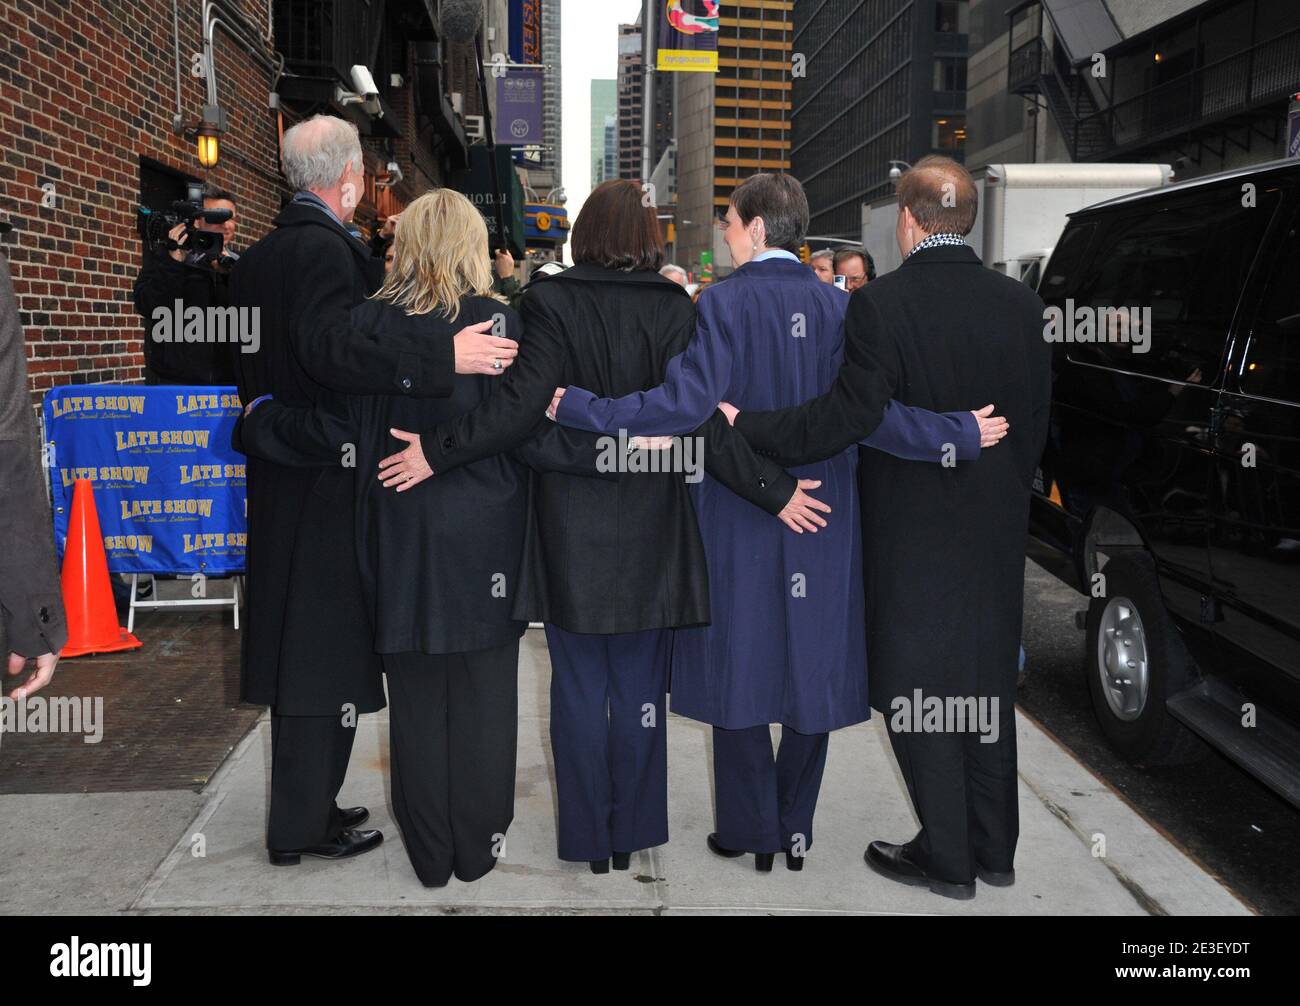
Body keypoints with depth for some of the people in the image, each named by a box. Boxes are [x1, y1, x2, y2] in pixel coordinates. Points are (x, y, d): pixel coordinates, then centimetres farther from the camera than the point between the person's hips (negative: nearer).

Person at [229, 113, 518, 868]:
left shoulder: (260, 256, 12)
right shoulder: (327, 249, -16)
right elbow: (330, 349, -30)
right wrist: (445, 358, -32)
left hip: (283, 478, 9)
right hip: (331, 481, -9)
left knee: (300, 644, 16)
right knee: (327, 646, 0)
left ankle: (303, 805, 28)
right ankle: (303, 824, 10)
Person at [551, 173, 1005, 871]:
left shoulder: (725, 302, -11)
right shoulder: (836, 306, -2)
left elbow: (687, 400, -21)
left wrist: (577, 408, -18)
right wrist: (962, 435, -5)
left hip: (738, 518, -3)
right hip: (820, 521, 3)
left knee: (737, 665, 10)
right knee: (808, 665, 12)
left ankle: (752, 829, 19)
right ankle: (796, 828, 23)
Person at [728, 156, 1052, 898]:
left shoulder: (881, 304, -16)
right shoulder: (1022, 304, 1)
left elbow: (852, 414, -23)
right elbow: (1036, 422, 4)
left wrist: (745, 425, -16)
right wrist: (1007, 493, 18)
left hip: (914, 535, -5)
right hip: (997, 529, 6)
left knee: (921, 689, 8)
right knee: (986, 682, 17)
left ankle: (947, 857, 19)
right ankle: (994, 846, 30)